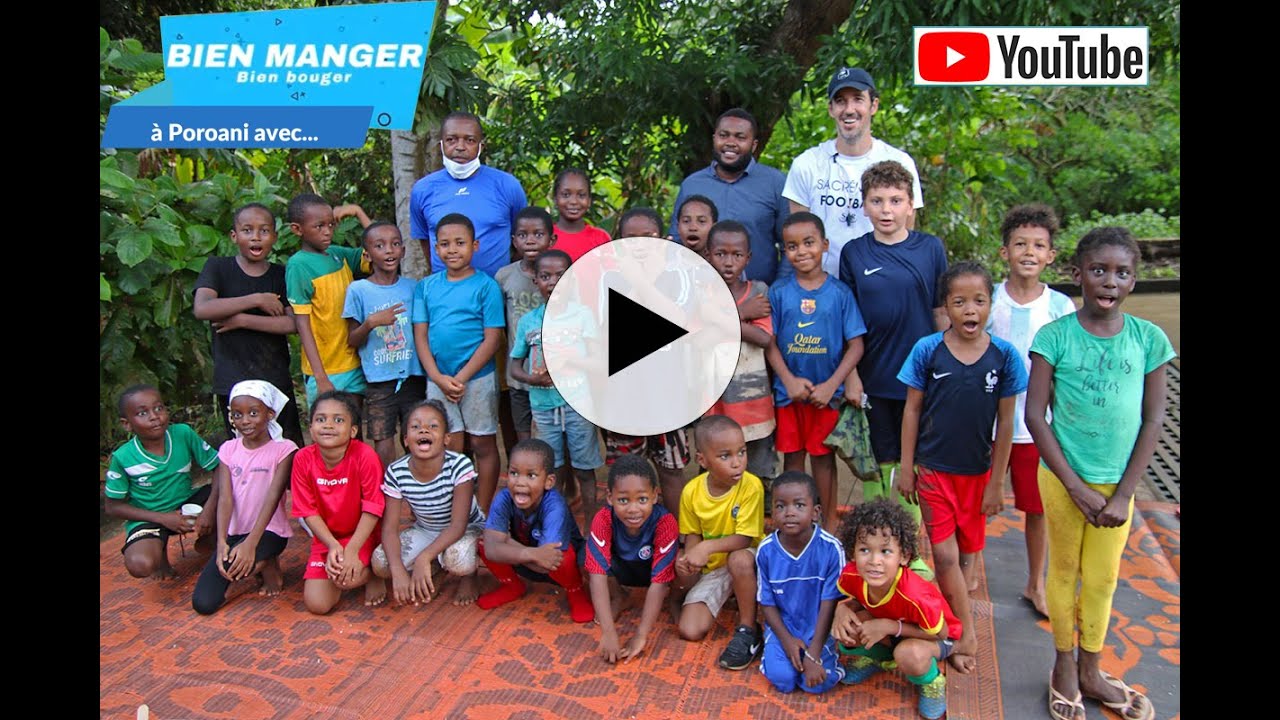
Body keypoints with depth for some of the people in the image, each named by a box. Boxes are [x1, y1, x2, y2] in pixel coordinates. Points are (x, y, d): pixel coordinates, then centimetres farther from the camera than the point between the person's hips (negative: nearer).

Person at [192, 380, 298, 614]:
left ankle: (268, 564, -3)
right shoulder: (228, 449, 3)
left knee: (230, 565, -35)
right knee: (202, 603, -5)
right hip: (235, 532, 5)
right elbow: (225, 498, -7)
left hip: (268, 531, -5)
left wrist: (250, 543, -27)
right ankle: (261, 561, 16)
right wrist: (221, 542, -21)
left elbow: (273, 498, -17)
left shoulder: (283, 449, -10)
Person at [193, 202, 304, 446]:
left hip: (276, 379, 1)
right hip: (232, 383, -1)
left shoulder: (281, 275, 4)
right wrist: (256, 300, -17)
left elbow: (293, 324, -8)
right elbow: (201, 309, -16)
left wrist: (242, 320, -14)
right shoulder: (218, 268, 1)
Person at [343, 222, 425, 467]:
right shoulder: (358, 290, -2)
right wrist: (371, 322, -18)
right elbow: (351, 341, 0)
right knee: (383, 447, 0)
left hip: (413, 376, 2)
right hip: (379, 381, -2)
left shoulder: (413, 287, 5)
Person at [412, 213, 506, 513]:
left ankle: (482, 515, 19)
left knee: (483, 445, 7)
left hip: (477, 379, -3)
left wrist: (461, 378, -15)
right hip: (438, 379, 3)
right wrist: (439, 378, -10)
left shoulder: (486, 286, -6)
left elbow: (492, 339, -10)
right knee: (450, 447, 10)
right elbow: (420, 336, 2)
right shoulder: (426, 286, 5)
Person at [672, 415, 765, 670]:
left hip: (744, 561, -2)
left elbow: (744, 539, -23)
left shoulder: (751, 486, -23)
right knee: (689, 631, -13)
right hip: (710, 568, 2)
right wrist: (688, 559, -23)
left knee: (739, 559, -39)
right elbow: (693, 535, -1)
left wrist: (707, 547, -38)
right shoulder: (691, 491, -13)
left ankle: (748, 630, -16)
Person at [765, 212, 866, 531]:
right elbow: (769, 342, -2)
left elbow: (855, 345, -5)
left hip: (826, 391, -1)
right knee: (792, 455, 11)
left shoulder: (840, 292, -4)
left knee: (823, 455, 10)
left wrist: (831, 385, -13)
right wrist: (789, 380, -13)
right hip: (788, 390, 1)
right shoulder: (778, 293, -1)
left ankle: (829, 522, 25)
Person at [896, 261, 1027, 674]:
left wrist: (996, 482, 0)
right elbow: (912, 410, -3)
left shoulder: (1004, 355, -8)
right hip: (934, 468, -1)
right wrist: (906, 467, -3)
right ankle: (967, 634, 13)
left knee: (967, 550, 15)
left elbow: (1005, 422, -3)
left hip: (977, 471, 1)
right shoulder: (928, 350, -10)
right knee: (944, 555, 0)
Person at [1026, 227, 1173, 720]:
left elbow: (1153, 420, -1)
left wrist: (1123, 494, -6)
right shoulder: (1055, 336, -11)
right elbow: (1035, 415, -10)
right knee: (1064, 571, 12)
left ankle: (1090, 672, 33)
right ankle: (1065, 667, 31)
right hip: (1064, 477, -2)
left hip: (1118, 482, 2)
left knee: (1103, 578, 14)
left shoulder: (1149, 339, -4)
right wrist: (1077, 487, -12)